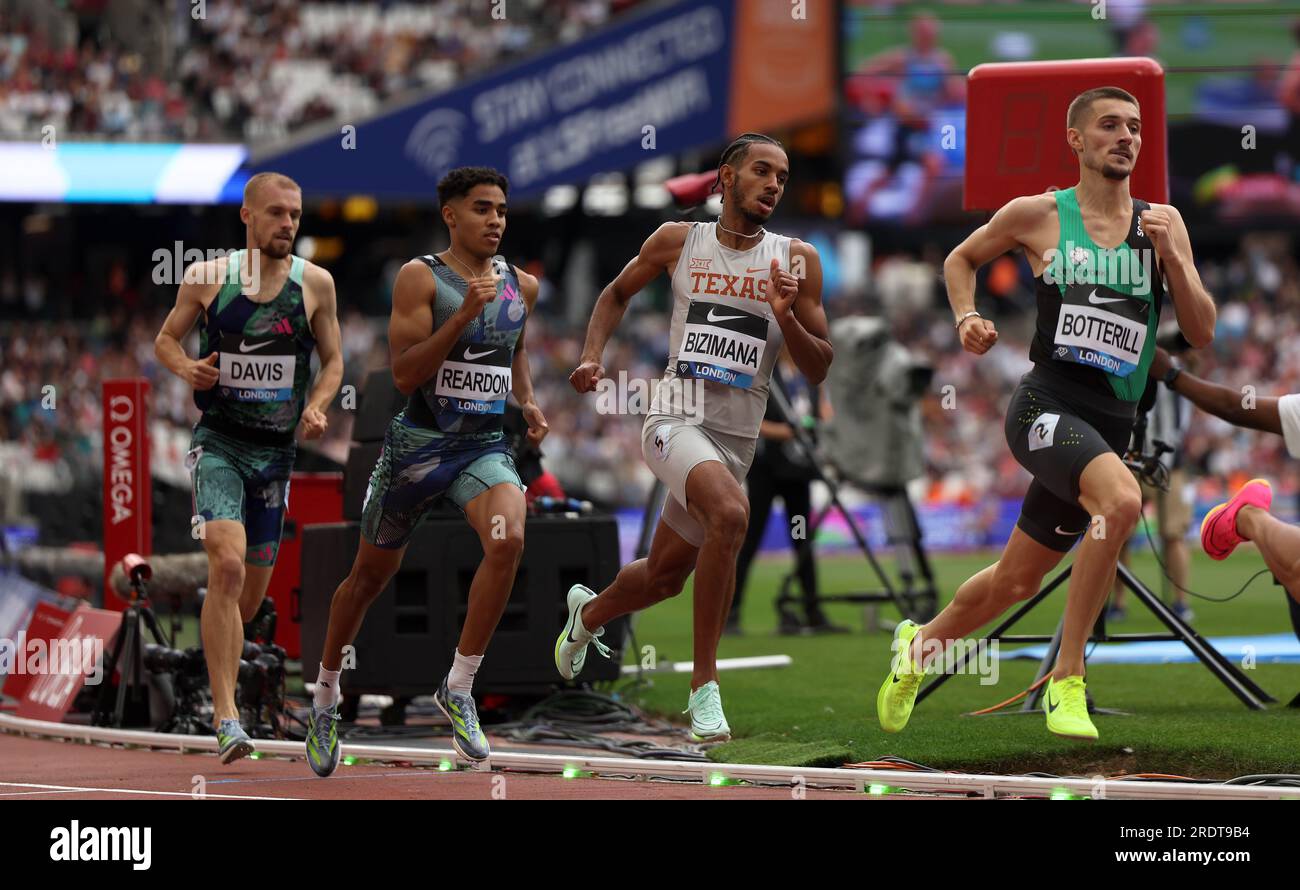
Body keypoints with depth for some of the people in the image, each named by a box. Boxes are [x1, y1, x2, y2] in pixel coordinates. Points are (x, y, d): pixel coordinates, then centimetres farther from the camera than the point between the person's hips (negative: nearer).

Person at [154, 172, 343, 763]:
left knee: (253, 587, 12)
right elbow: (166, 339, 10)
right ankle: (226, 716, -23)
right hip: (219, 442, -3)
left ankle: (218, 659, 45)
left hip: (278, 449, 4)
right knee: (228, 566, -23)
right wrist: (185, 368, -11)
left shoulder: (315, 283, 2)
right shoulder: (207, 277, -3)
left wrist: (317, 406, -8)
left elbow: (333, 360, 11)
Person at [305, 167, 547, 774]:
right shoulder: (421, 278, -9)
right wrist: (463, 315, -25)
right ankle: (326, 694, 35)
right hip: (418, 444, -3)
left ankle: (458, 689, -15)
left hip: (486, 445, 3)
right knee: (371, 575, 11)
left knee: (508, 540, -27)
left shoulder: (521, 286, 8)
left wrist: (528, 402, 10)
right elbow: (404, 374, -17)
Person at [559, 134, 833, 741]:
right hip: (677, 418, -4)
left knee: (665, 576, 17)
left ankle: (589, 613, 54)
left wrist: (786, 318, -14)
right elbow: (618, 293, 20)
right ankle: (704, 686, -25)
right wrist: (592, 355, 5)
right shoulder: (677, 242, 2)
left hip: (738, 438, 4)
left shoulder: (797, 261, 2)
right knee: (730, 513, -33)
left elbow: (818, 370, 3)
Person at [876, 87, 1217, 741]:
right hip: (1047, 403, -5)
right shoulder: (1038, 215, 2)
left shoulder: (1163, 223, 8)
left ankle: (920, 644, 42)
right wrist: (966, 317, 2)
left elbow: (1201, 334, 5)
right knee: (1122, 498, -33)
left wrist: (1170, 256, -8)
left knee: (1017, 579, 13)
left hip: (1112, 422, 5)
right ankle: (1066, 680, -25)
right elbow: (961, 258, 20)